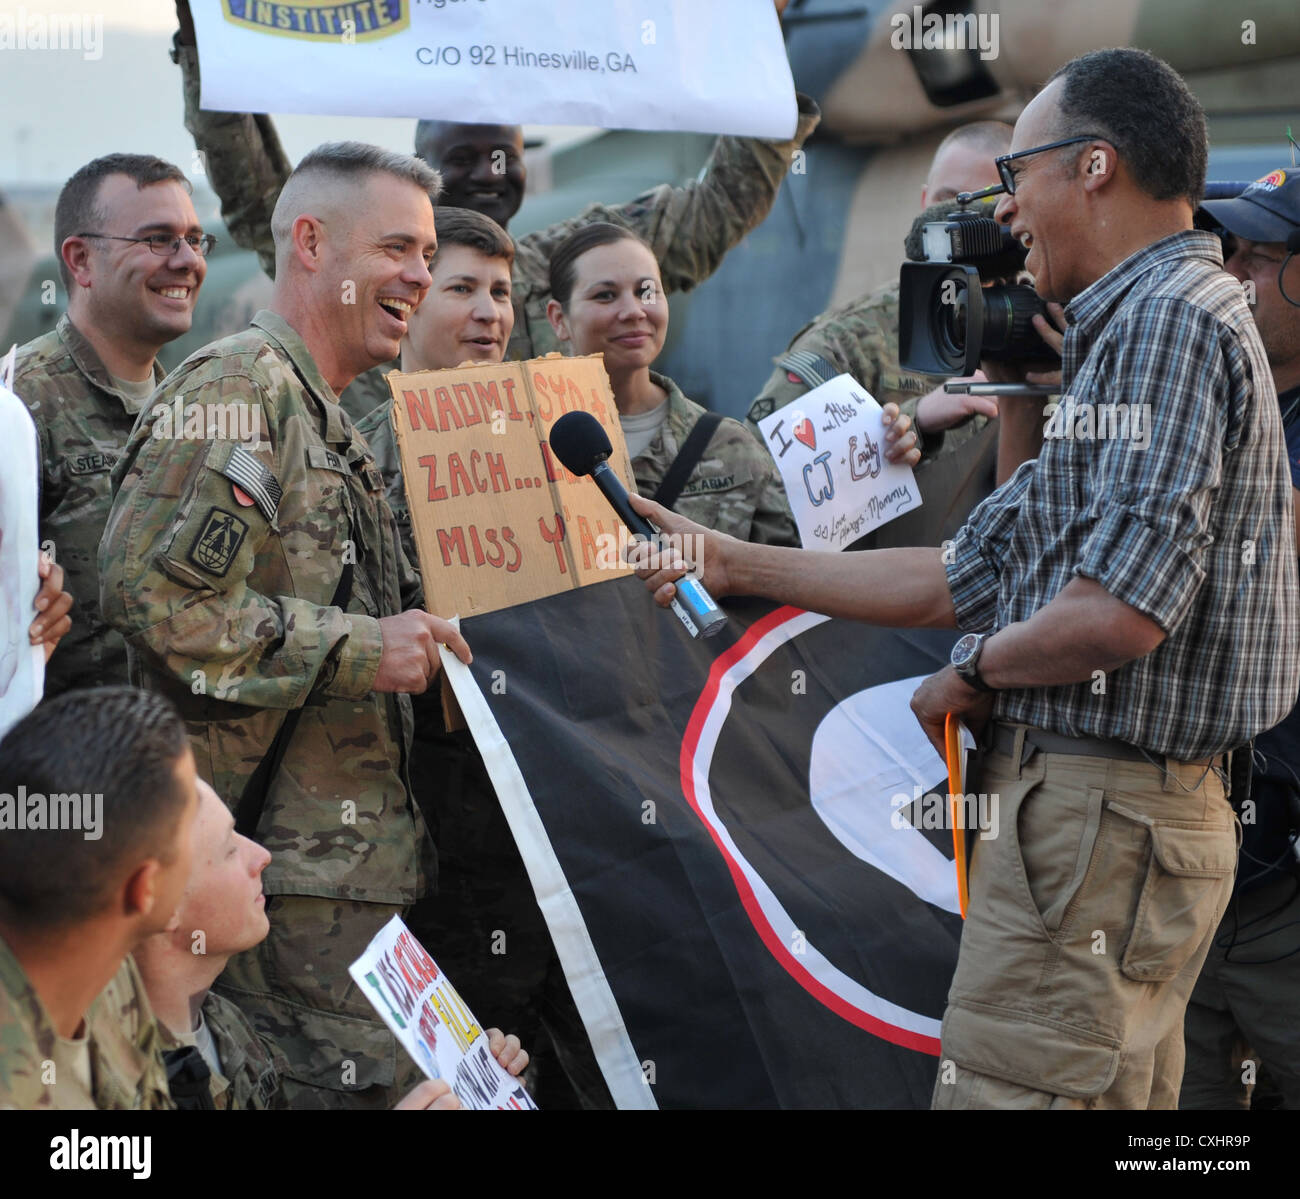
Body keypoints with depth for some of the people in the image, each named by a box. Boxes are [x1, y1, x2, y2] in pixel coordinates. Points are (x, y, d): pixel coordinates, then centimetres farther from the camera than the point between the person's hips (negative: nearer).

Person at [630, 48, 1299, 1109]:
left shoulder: (1170, 320, -12)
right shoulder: (1132, 330, 20)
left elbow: (1119, 612, -25)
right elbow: (968, 577, 21)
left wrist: (974, 672, -6)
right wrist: (737, 566, 21)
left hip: (1098, 822, -10)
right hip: (1117, 815, 10)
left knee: (1006, 1092, -9)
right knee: (1114, 1096, 12)